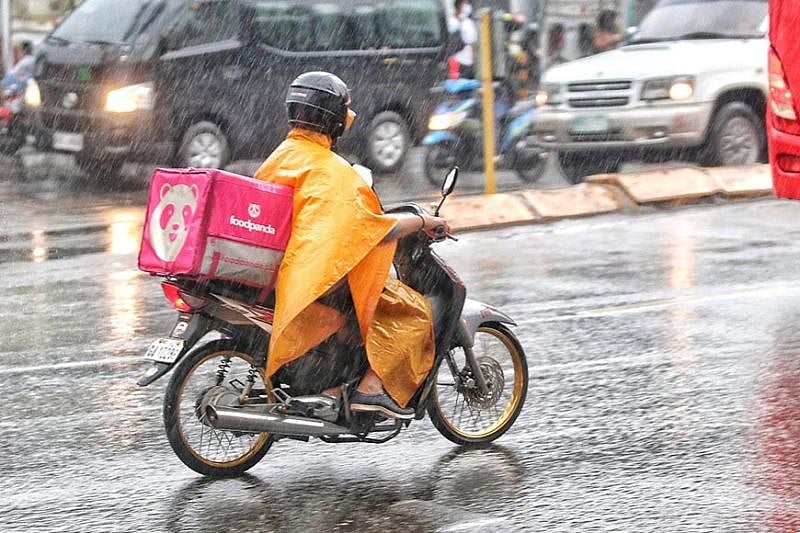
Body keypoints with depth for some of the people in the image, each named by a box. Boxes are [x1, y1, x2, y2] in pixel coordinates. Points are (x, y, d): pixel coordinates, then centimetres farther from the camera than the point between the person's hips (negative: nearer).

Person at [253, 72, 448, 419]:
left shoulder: (281, 156, 10)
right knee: (414, 311, -4)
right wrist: (422, 221, -8)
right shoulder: (331, 170, -17)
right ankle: (373, 387, -13)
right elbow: (376, 229, -23)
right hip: (319, 283, -10)